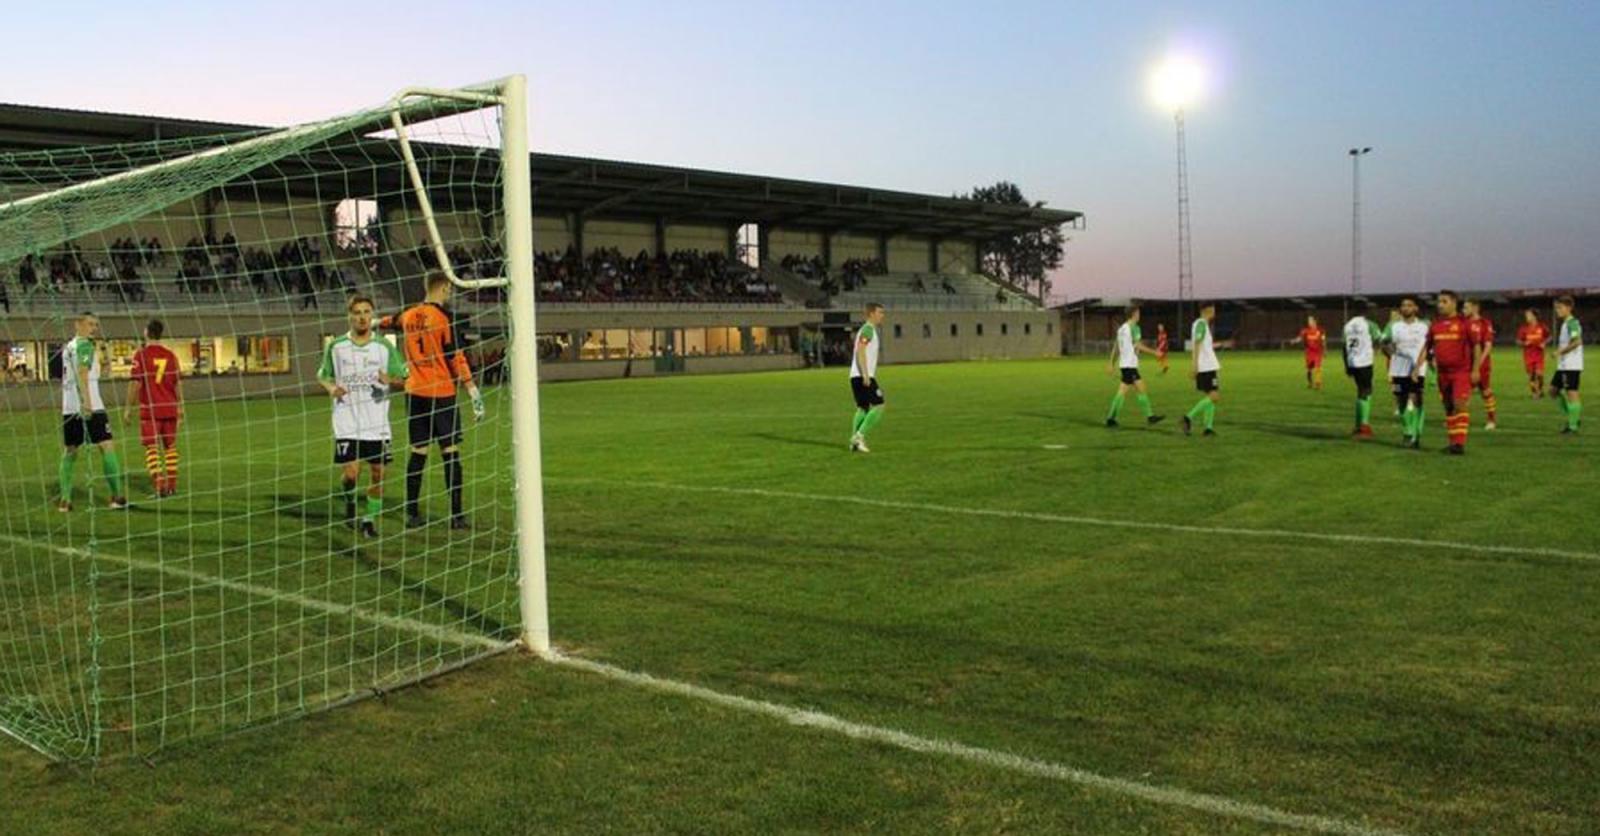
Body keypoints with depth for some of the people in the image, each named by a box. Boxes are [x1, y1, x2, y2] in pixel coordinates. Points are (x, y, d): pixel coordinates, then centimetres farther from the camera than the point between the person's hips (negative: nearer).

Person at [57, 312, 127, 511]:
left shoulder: (68, 346, 20)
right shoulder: (85, 345, -5)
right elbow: (82, 372, -20)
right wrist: (86, 401, -29)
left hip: (68, 408, 8)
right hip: (89, 407, -8)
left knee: (69, 451, 12)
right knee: (107, 447, -5)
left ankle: (65, 499, 10)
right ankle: (117, 496, -7)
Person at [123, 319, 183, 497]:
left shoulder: (141, 354, -7)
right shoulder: (170, 355, 6)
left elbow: (135, 383, -10)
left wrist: (128, 408, -4)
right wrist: (180, 406, 20)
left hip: (150, 409, -4)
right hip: (170, 408, 4)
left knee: (152, 448, -2)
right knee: (170, 447, 12)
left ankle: (159, 486, -13)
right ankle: (172, 486, 14)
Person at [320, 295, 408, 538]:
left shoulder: (384, 347, 3)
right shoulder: (336, 347, 3)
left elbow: (402, 378, 7)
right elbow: (323, 375, 14)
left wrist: (390, 379, -15)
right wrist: (331, 388, -8)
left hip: (377, 424, 1)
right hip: (346, 423, -1)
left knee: (377, 473, 2)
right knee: (350, 473, -9)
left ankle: (369, 519, 20)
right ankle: (350, 501, 24)